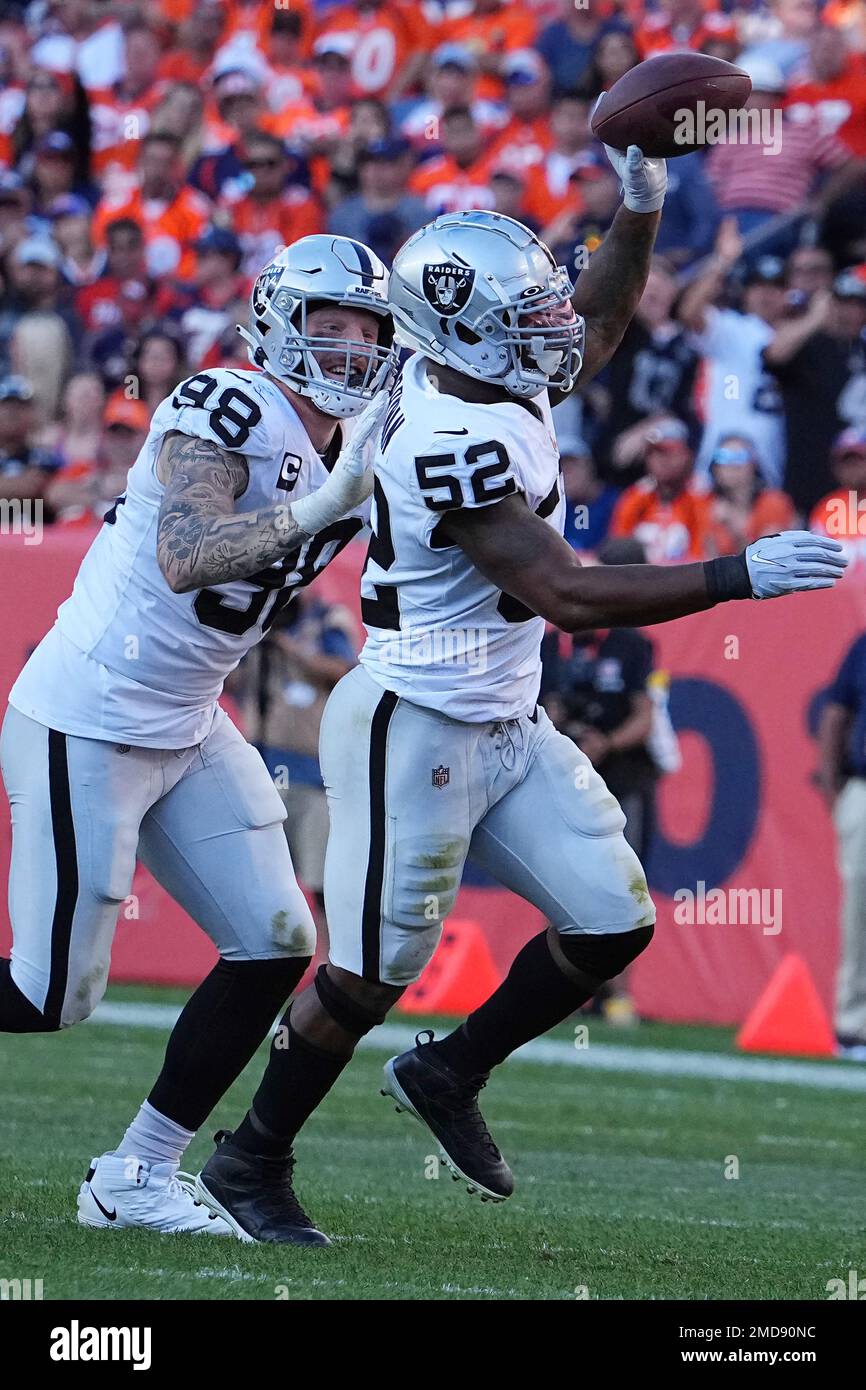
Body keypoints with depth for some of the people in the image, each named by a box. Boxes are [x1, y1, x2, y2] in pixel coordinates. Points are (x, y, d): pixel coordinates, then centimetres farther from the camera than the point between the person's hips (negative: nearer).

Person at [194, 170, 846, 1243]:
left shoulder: (490, 380, 1)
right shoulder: (455, 442, -27)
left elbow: (596, 323, 21)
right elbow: (567, 595, -29)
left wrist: (640, 205, 6)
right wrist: (738, 578, -29)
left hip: (506, 730, 9)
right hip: (414, 736, -9)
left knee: (613, 924, 6)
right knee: (368, 976, 1)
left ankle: (447, 1075, 25)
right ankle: (247, 1167, 20)